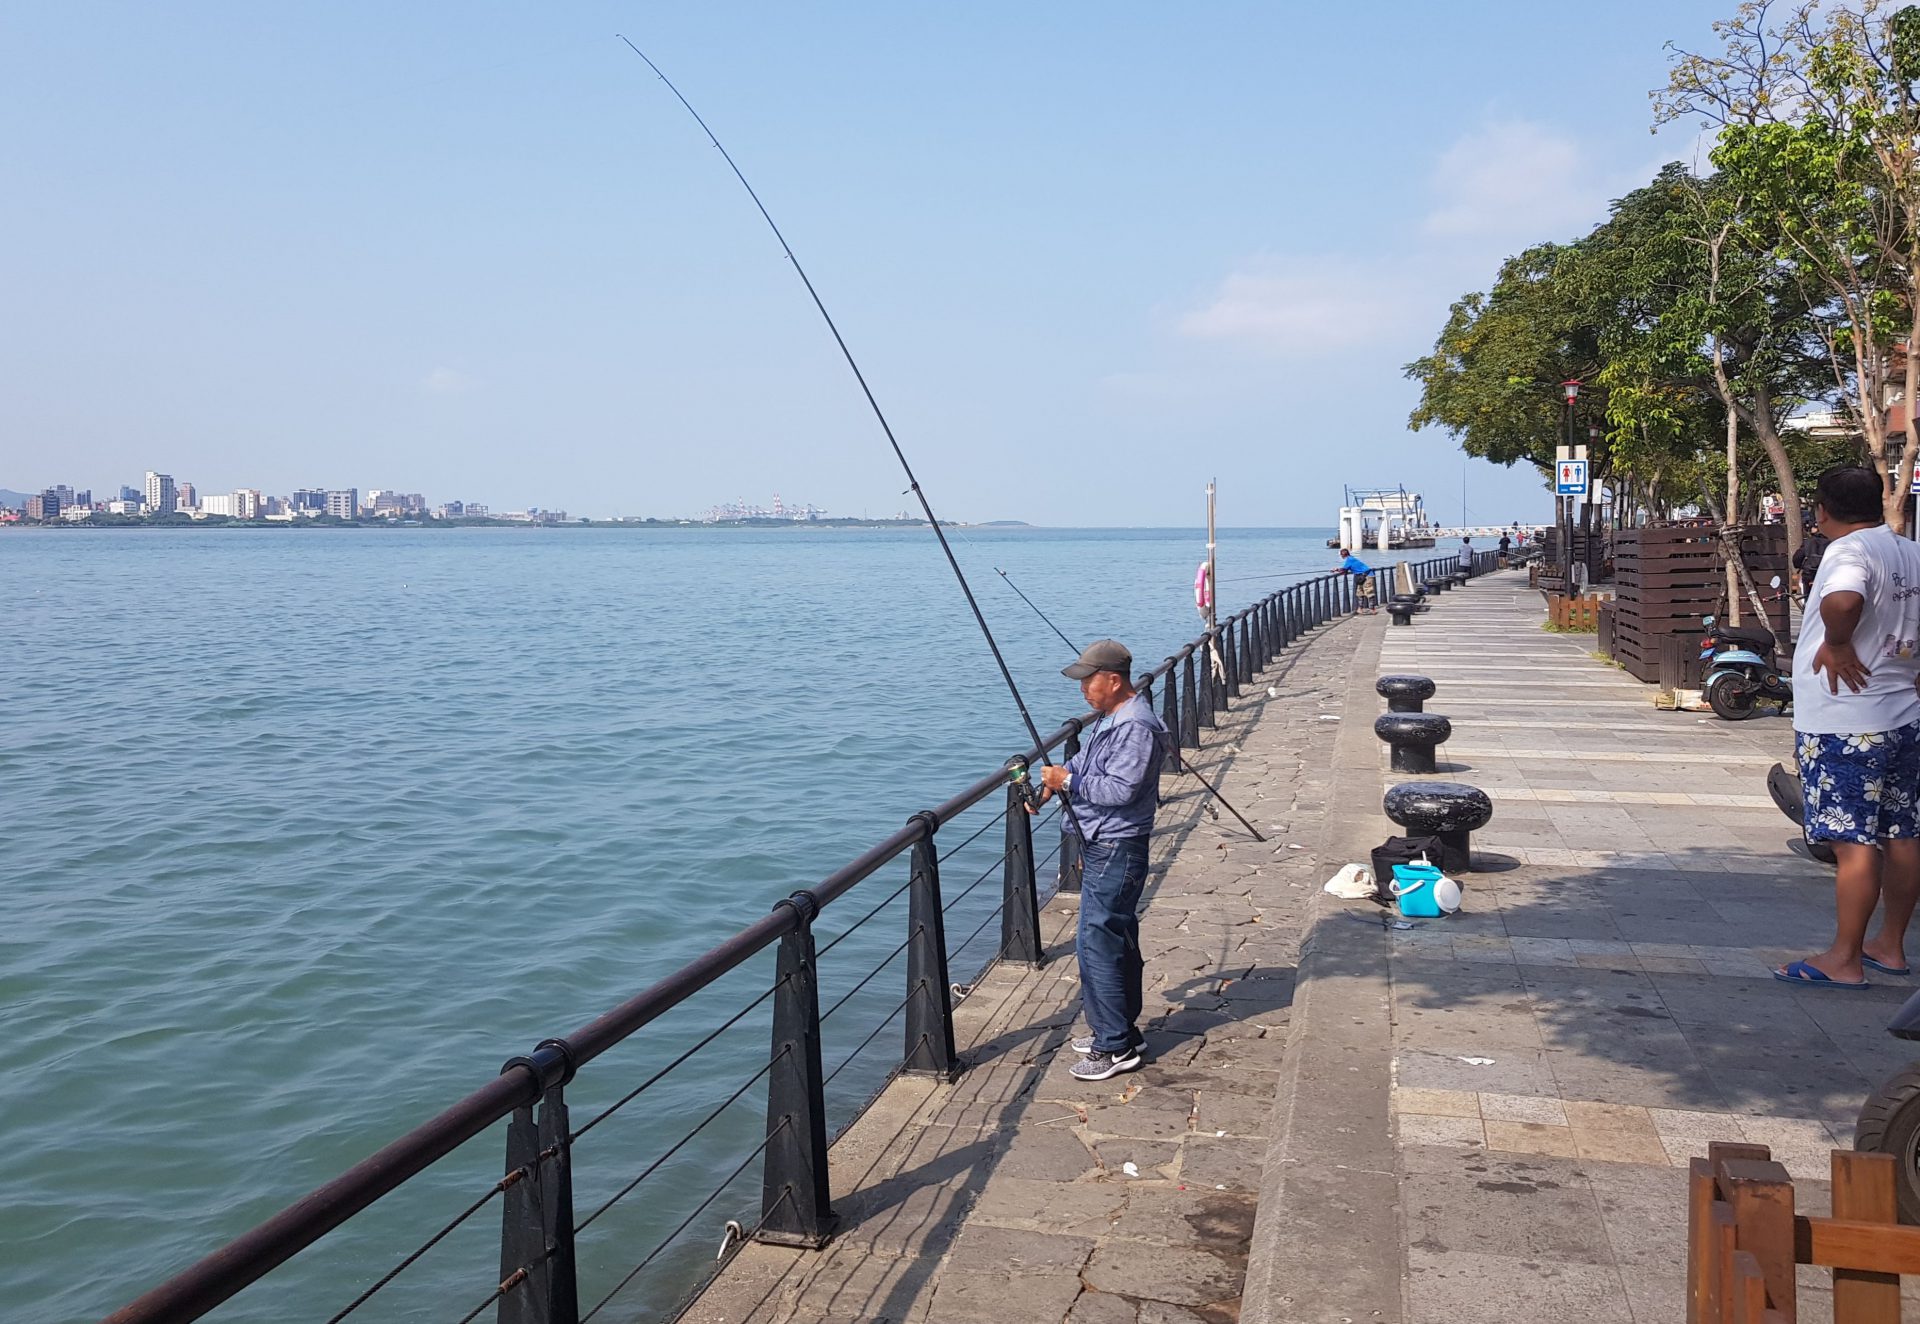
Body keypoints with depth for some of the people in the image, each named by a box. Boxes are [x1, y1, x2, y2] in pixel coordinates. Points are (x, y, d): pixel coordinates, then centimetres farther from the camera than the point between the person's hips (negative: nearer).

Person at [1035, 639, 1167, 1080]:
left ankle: (1115, 1047, 0)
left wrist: (1069, 782, -17)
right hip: (1102, 848, 11)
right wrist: (1052, 783, 7)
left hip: (1117, 851, -11)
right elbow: (1084, 762, 24)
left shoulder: (1136, 727, -20)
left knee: (1098, 943, -8)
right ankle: (1122, 1031, 29)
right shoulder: (1111, 719, 13)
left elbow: (1121, 789, -26)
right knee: (1116, 939, 17)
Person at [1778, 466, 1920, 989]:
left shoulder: (1850, 550, -16)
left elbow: (1843, 600, -38)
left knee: (1853, 843, -6)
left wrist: (1836, 643, -21)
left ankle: (1844, 960, 0)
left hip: (1844, 726, -9)